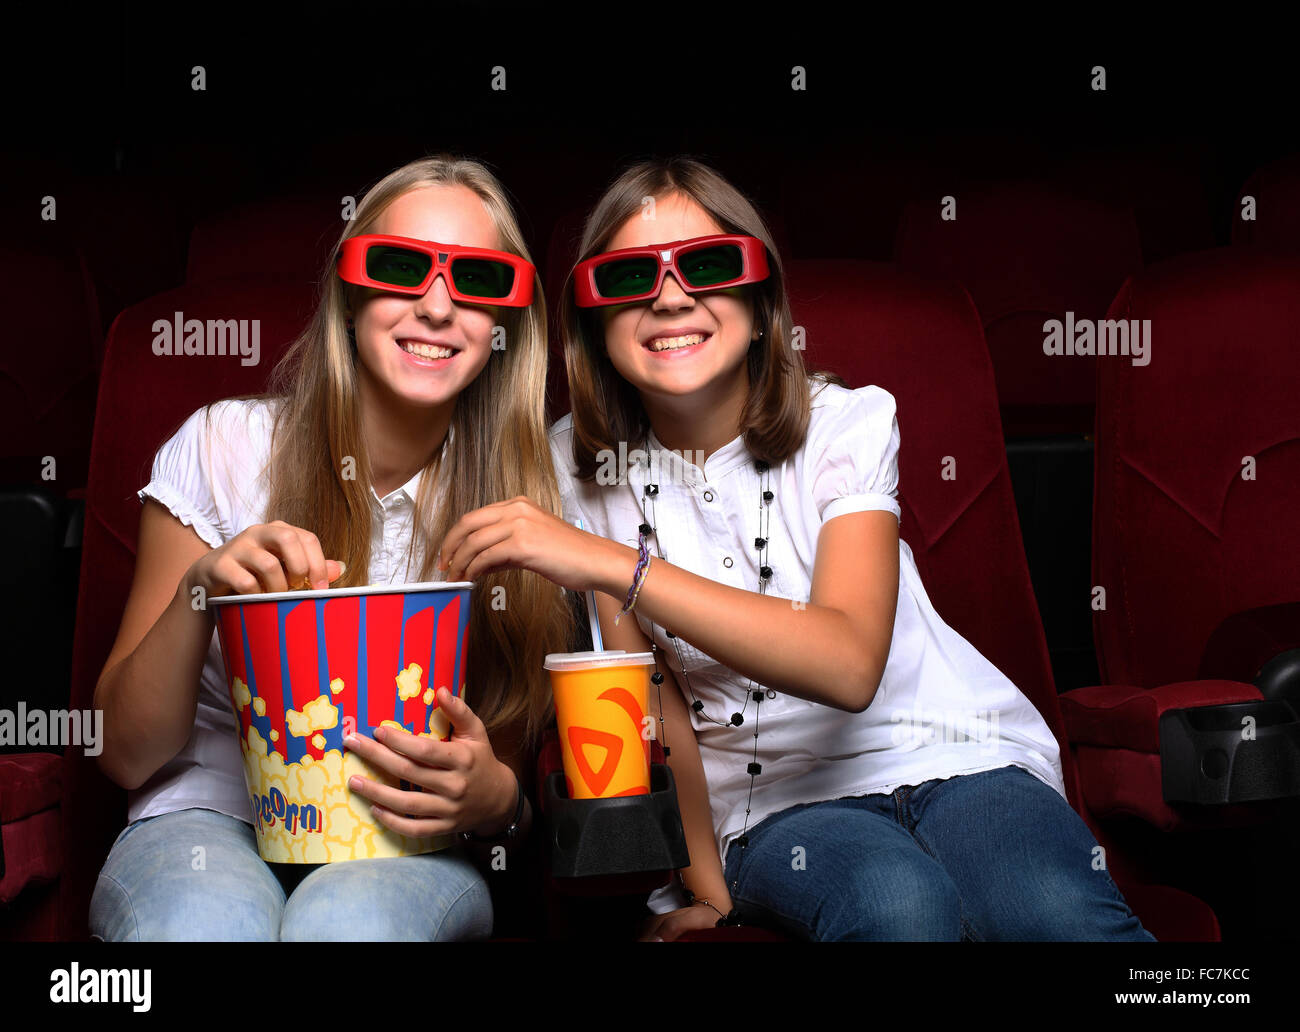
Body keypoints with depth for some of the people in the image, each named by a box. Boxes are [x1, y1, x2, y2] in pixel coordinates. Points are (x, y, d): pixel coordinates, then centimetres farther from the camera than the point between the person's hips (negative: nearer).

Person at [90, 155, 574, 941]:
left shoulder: (519, 497, -2)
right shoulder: (224, 447, -4)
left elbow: (511, 775, 5)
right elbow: (125, 754, -1)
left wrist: (492, 798, -20)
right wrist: (198, 593, -19)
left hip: (408, 846, 0)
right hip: (209, 818, 0)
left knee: (344, 923, -34)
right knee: (201, 924, -34)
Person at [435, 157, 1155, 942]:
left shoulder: (846, 423, -9)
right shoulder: (582, 465, -1)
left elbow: (850, 666, -25)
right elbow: (650, 687, 0)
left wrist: (614, 567, -32)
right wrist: (707, 888, -7)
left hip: (951, 757, 0)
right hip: (774, 803, 1)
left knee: (1060, 915, -33)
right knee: (900, 907, -34)